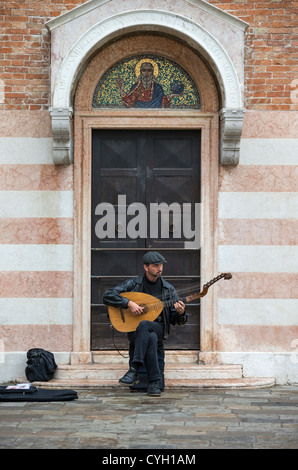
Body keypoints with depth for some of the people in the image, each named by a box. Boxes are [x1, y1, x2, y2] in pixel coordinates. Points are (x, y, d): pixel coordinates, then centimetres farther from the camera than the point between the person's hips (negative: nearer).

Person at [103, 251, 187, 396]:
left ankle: (133, 370, -39)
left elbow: (175, 320, 8)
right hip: (135, 331, 0)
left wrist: (180, 313, -17)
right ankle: (154, 383, -34)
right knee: (151, 338, -38)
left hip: (158, 329, 0)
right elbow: (108, 296, -7)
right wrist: (129, 303, -20)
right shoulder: (134, 284, 3)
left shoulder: (168, 289, 8)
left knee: (144, 325, -37)